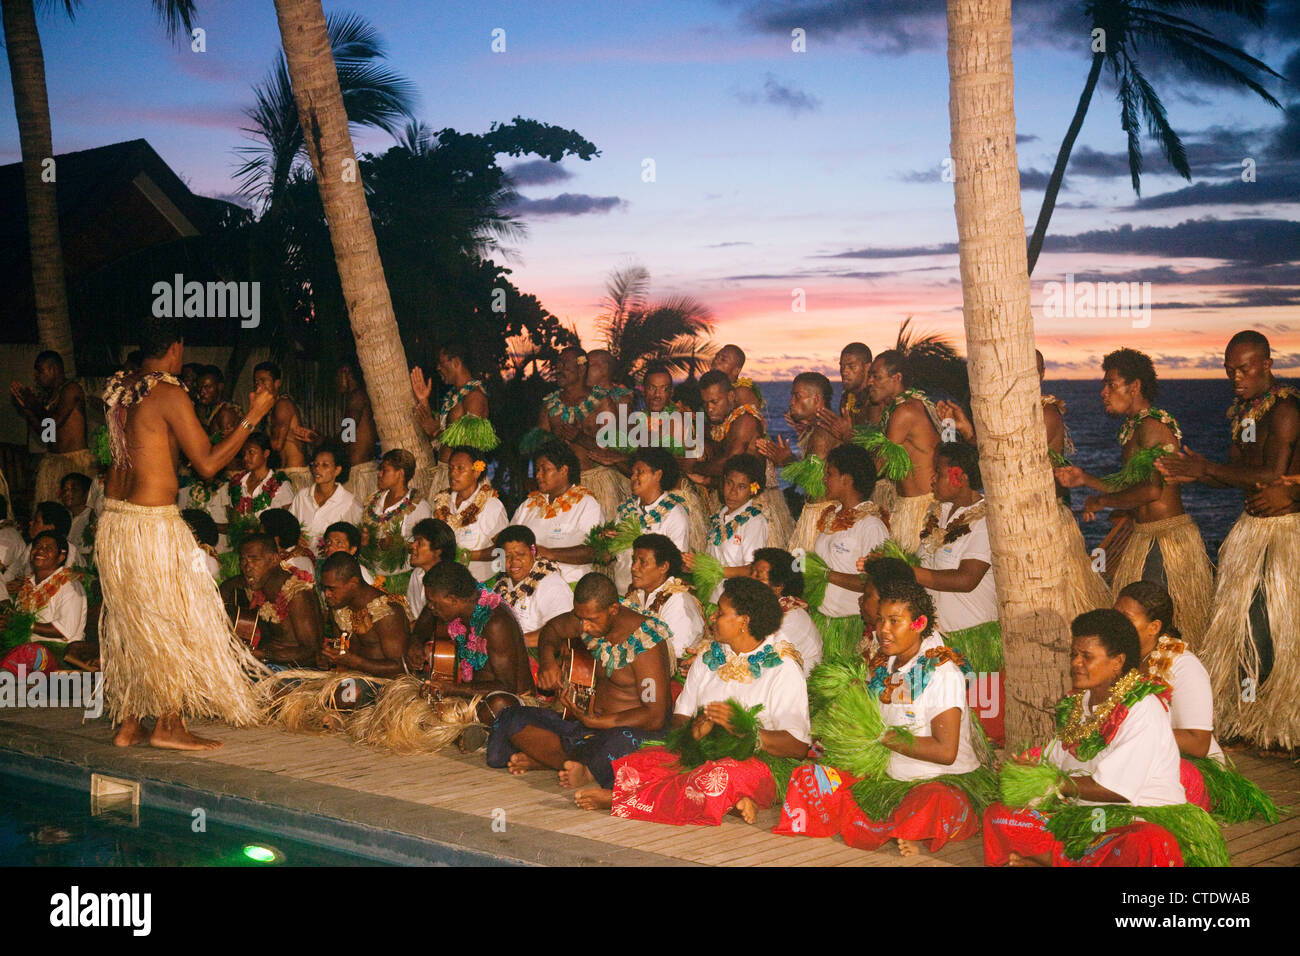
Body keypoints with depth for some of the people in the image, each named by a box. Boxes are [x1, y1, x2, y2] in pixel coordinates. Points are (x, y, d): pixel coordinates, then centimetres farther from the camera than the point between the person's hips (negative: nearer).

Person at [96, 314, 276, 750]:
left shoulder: (119, 387, 8)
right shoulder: (169, 394, -15)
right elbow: (207, 464, -14)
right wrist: (252, 417, -7)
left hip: (113, 519, 8)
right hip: (153, 524, -8)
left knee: (130, 623, 15)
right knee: (176, 620, 4)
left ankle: (128, 724, 21)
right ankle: (169, 725, 8)